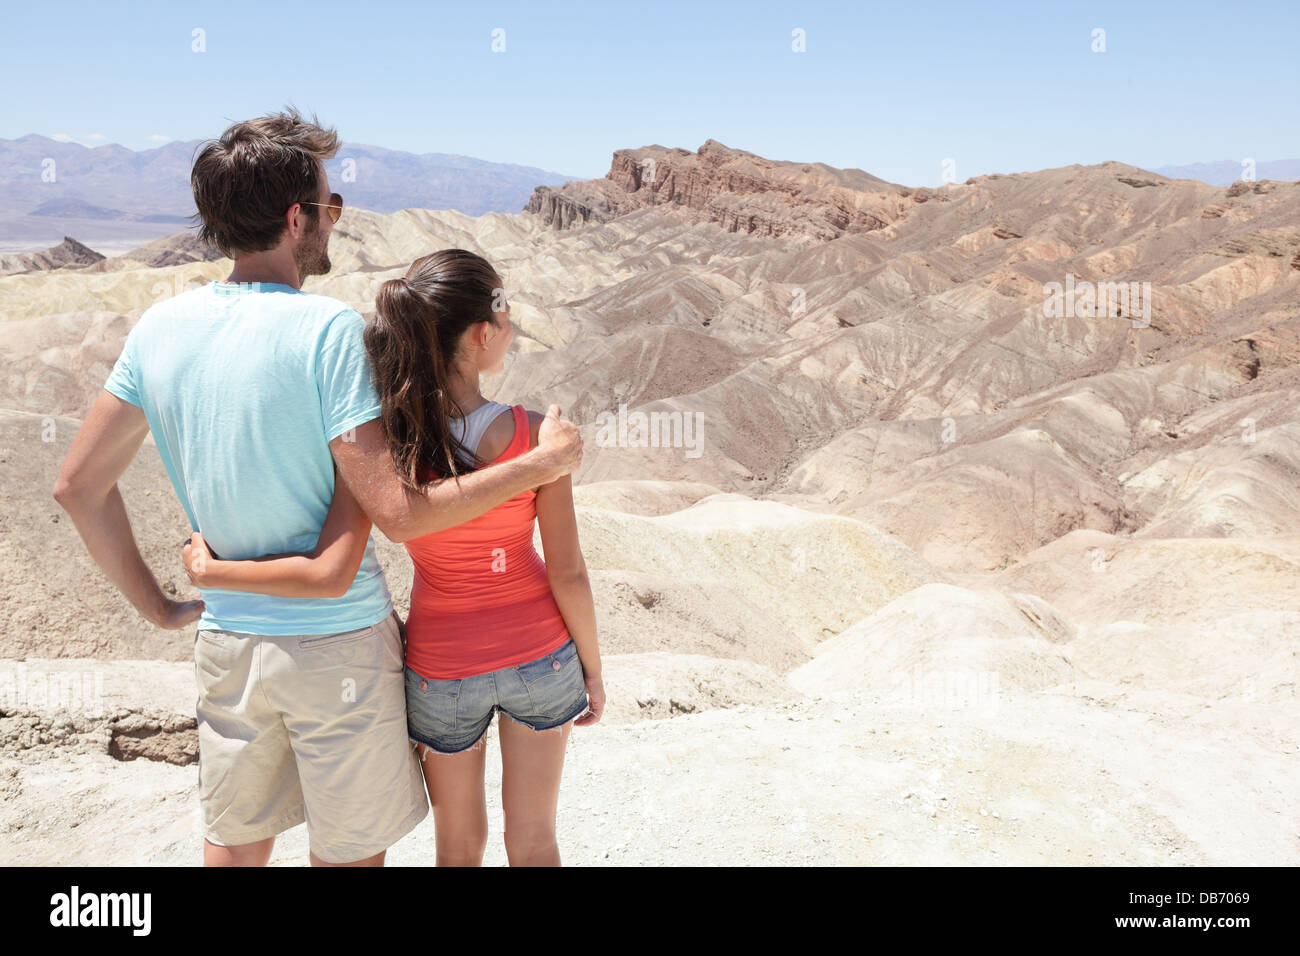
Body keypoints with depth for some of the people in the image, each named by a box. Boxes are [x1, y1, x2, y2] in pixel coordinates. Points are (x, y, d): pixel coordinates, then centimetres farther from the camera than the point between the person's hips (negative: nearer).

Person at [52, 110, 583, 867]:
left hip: (228, 641, 6)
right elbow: (398, 513, -24)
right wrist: (547, 462, -16)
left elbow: (80, 484, 3)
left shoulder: (160, 327, -2)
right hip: (338, 644, -5)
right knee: (350, 853, 14)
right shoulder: (327, 329, -20)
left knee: (235, 845, 23)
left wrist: (158, 606, 11)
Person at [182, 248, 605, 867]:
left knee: (460, 846, 25)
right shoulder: (535, 435, -20)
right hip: (540, 655, 0)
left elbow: (329, 575, -27)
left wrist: (211, 572, -11)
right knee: (533, 842, 21)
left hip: (444, 670, 1)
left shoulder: (380, 444, -21)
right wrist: (592, 669, 2)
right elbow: (567, 573, -14)